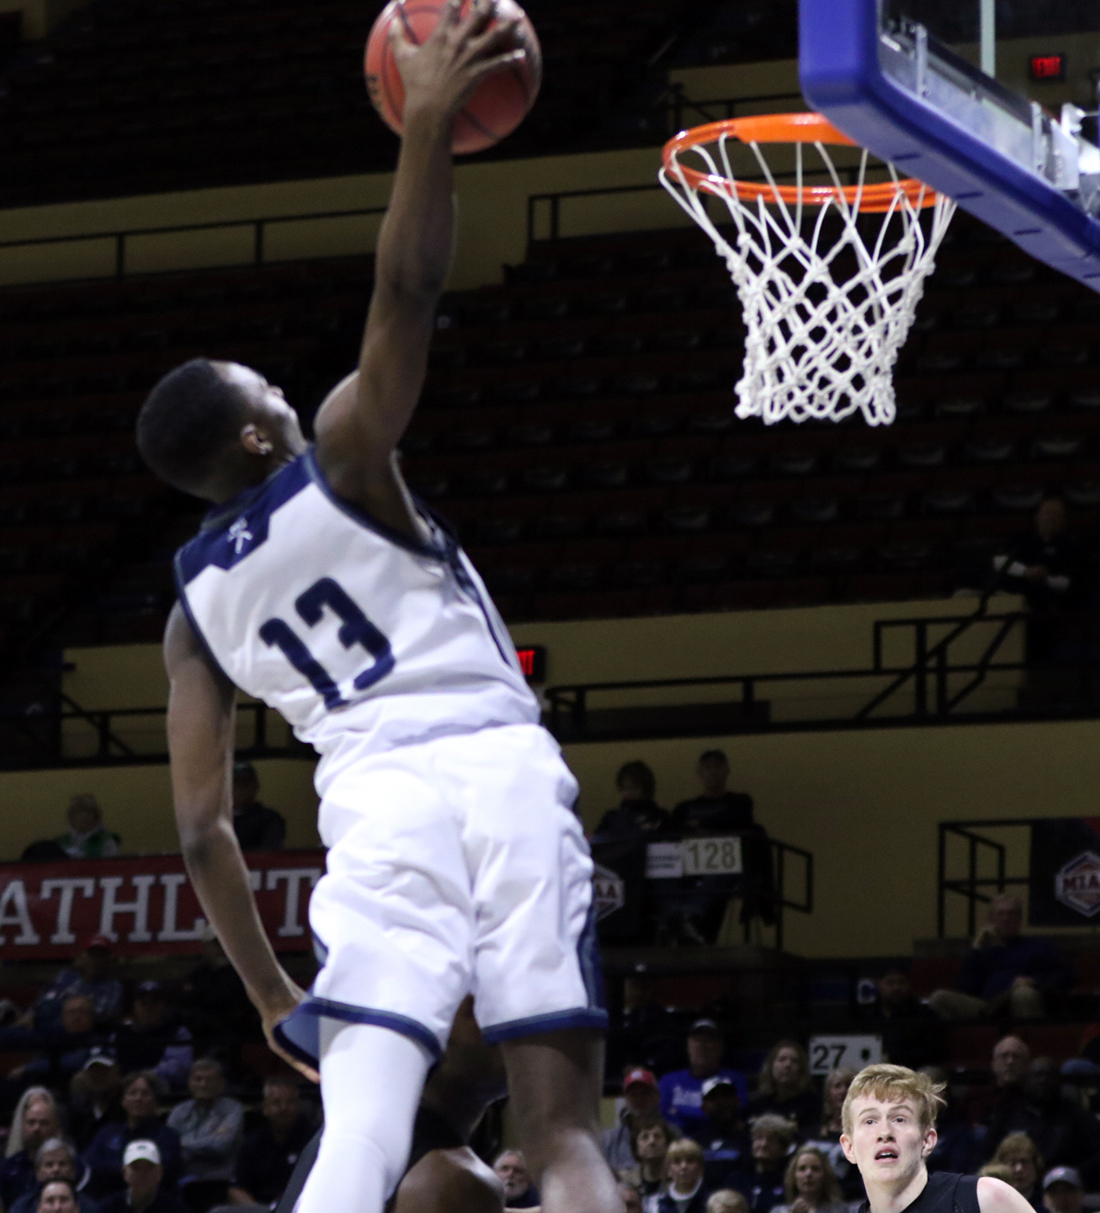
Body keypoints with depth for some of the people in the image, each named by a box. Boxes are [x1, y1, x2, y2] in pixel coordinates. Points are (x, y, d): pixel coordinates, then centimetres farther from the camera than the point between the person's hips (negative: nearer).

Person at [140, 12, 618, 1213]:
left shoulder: (194, 602, 19)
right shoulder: (337, 459, 8)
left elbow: (200, 825, 16)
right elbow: (405, 290, -5)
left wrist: (272, 997, 23)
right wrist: (429, 124, 1)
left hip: (372, 801, 2)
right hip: (498, 771, -2)